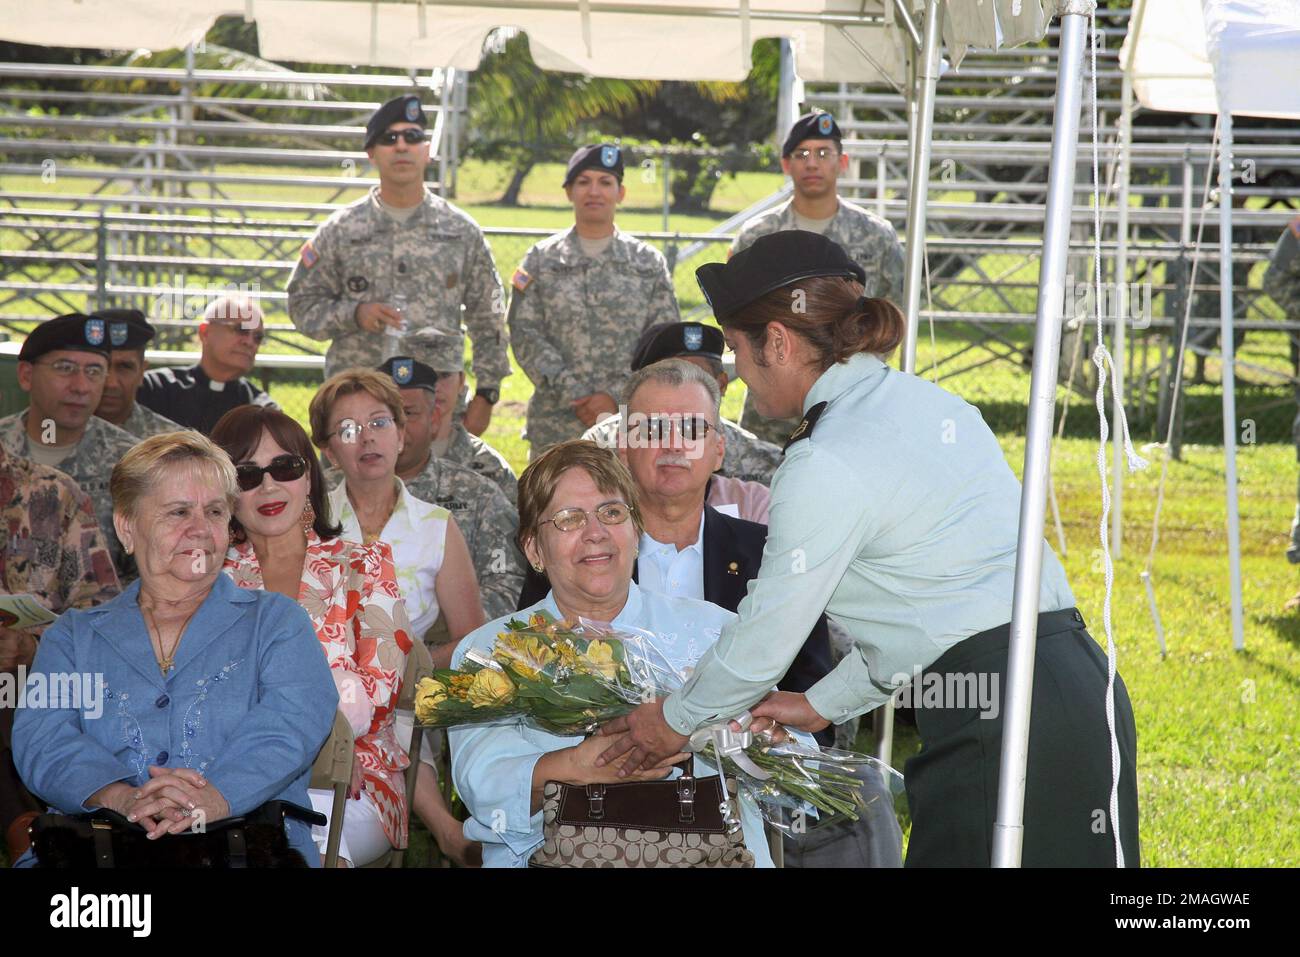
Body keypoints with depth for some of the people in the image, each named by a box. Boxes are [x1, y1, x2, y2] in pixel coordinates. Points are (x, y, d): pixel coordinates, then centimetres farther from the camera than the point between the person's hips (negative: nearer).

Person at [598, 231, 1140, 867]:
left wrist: (676, 719, 15)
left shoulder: (826, 465, -11)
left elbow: (764, 639, -2)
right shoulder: (929, 402, 16)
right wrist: (824, 703, 26)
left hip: (1002, 731, -9)